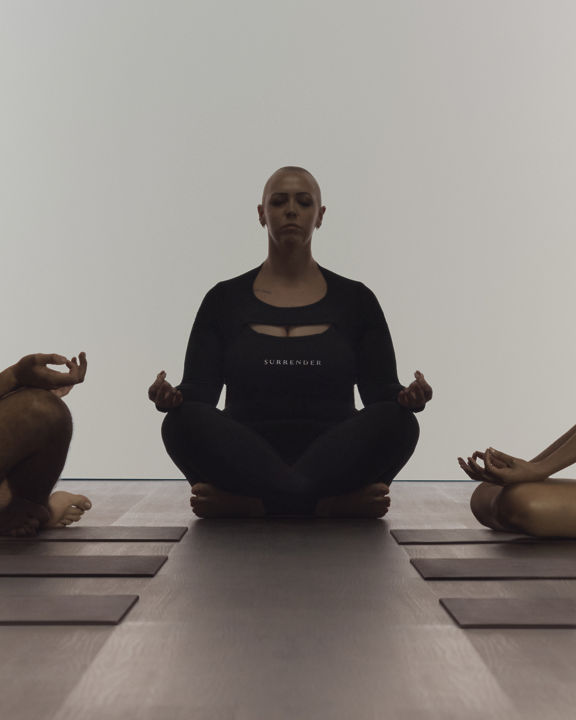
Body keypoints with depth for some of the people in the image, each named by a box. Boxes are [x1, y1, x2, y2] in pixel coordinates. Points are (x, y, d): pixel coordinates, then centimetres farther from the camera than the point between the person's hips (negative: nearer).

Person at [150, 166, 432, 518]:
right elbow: (199, 392, 1)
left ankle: (242, 500, -27)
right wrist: (172, 398, -22)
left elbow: (382, 392, 2)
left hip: (332, 464, 0)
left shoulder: (356, 299, 8)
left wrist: (408, 398, -22)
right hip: (247, 462, 0)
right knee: (184, 422, -30)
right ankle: (341, 500, -28)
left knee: (396, 421, -29)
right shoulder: (225, 299, 8)